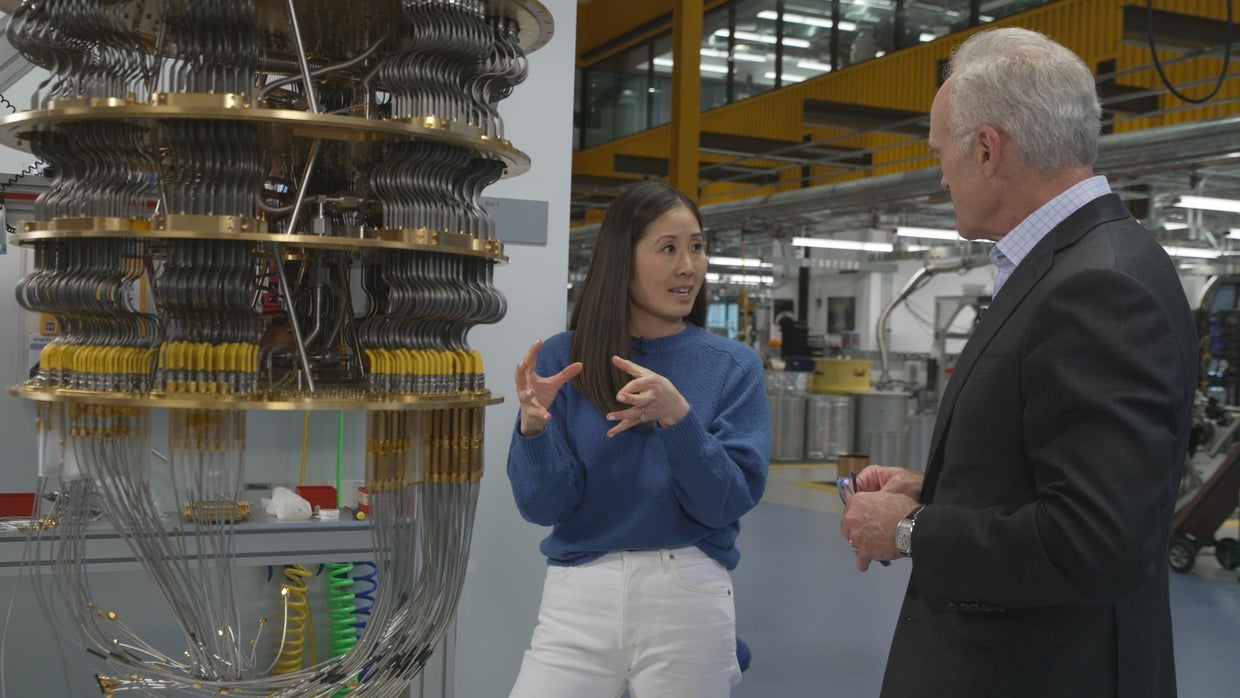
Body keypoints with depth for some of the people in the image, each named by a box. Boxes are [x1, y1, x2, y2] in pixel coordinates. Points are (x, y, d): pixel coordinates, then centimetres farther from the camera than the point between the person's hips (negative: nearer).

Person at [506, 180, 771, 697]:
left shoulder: (734, 366, -1)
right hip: (578, 597, 0)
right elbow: (544, 506, -4)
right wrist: (534, 427, -22)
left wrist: (678, 416, -23)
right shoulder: (562, 358, -1)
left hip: (688, 599, 0)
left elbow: (728, 503, -9)